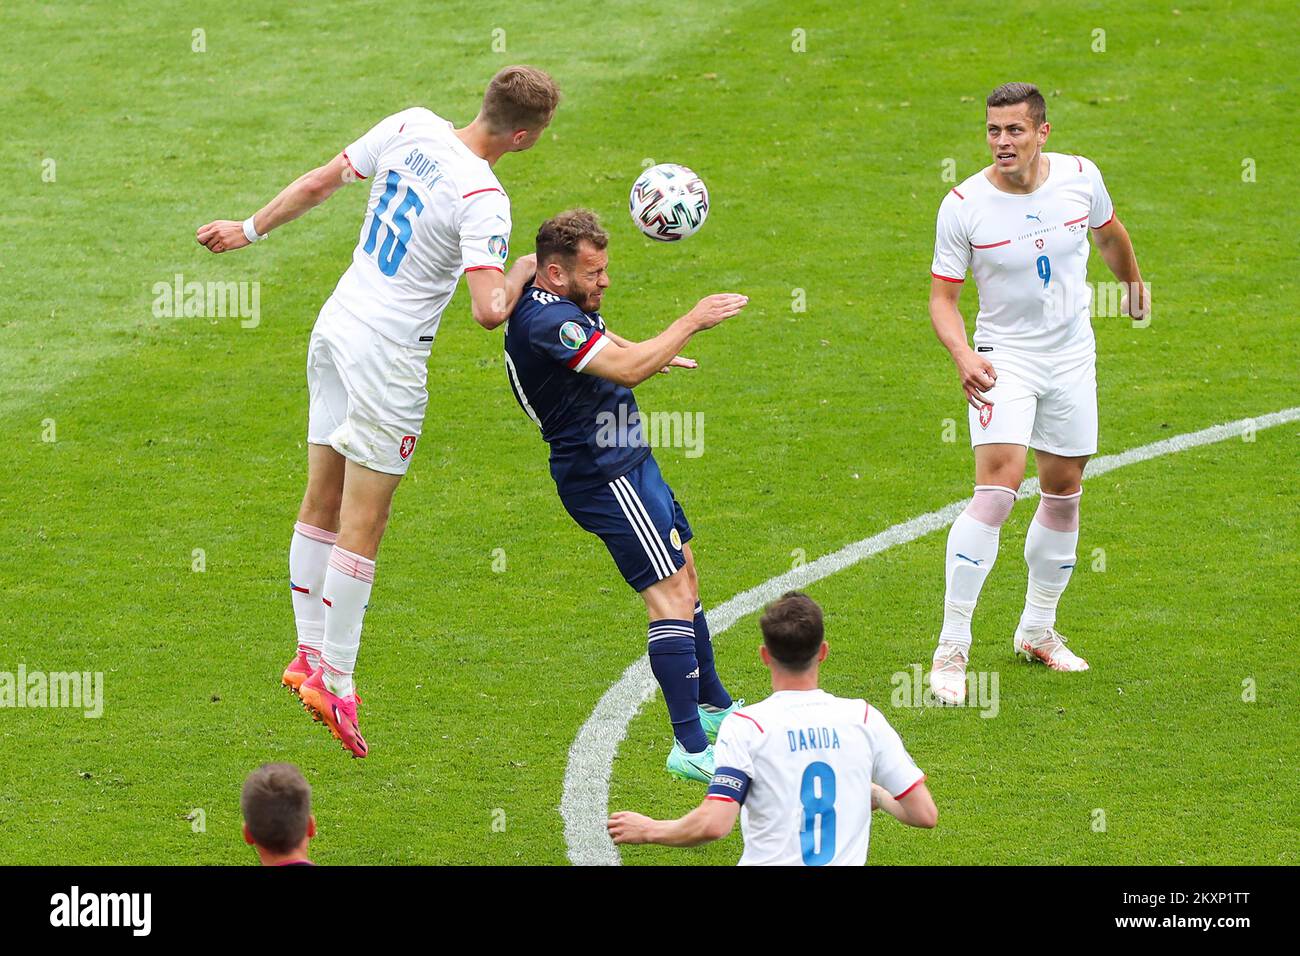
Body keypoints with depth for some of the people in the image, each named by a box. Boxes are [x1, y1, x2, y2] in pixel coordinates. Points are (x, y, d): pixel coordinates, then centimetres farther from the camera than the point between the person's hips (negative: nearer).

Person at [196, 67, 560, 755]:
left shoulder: (413, 127, -2)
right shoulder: (483, 200, -22)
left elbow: (319, 183, 8)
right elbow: (489, 311, -30)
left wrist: (251, 229, 21)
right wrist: (522, 273, -9)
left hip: (335, 327, 8)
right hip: (388, 356, -8)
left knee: (321, 504, 15)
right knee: (362, 529, 0)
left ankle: (310, 653, 23)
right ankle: (335, 680, 5)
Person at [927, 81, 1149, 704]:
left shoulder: (1080, 178, -7)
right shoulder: (964, 205, -15)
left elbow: (1108, 232, 15)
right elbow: (942, 296, -9)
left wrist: (1133, 285, 32)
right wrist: (964, 356, -26)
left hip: (1072, 359, 4)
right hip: (1004, 360, -4)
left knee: (1064, 494, 10)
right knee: (996, 491, -20)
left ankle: (1037, 630, 29)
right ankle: (951, 647, -17)